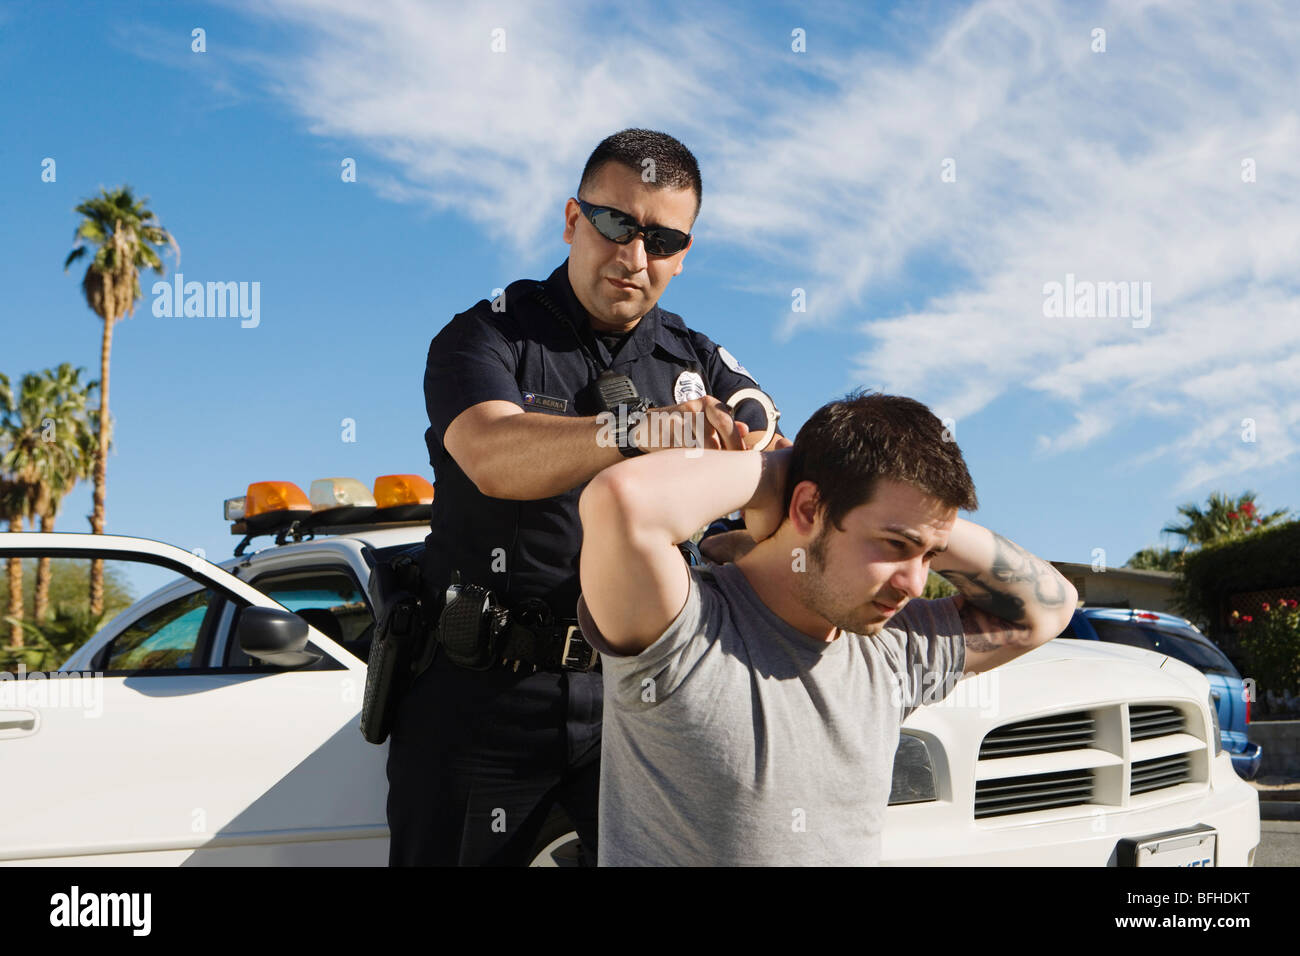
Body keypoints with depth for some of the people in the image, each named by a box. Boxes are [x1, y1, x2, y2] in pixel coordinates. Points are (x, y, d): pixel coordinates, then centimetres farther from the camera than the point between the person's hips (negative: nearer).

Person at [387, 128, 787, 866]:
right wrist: (644, 430, -41)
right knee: (455, 852, 9)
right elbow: (494, 458, -24)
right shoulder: (488, 336, -3)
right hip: (485, 695, -2)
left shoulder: (700, 366, 9)